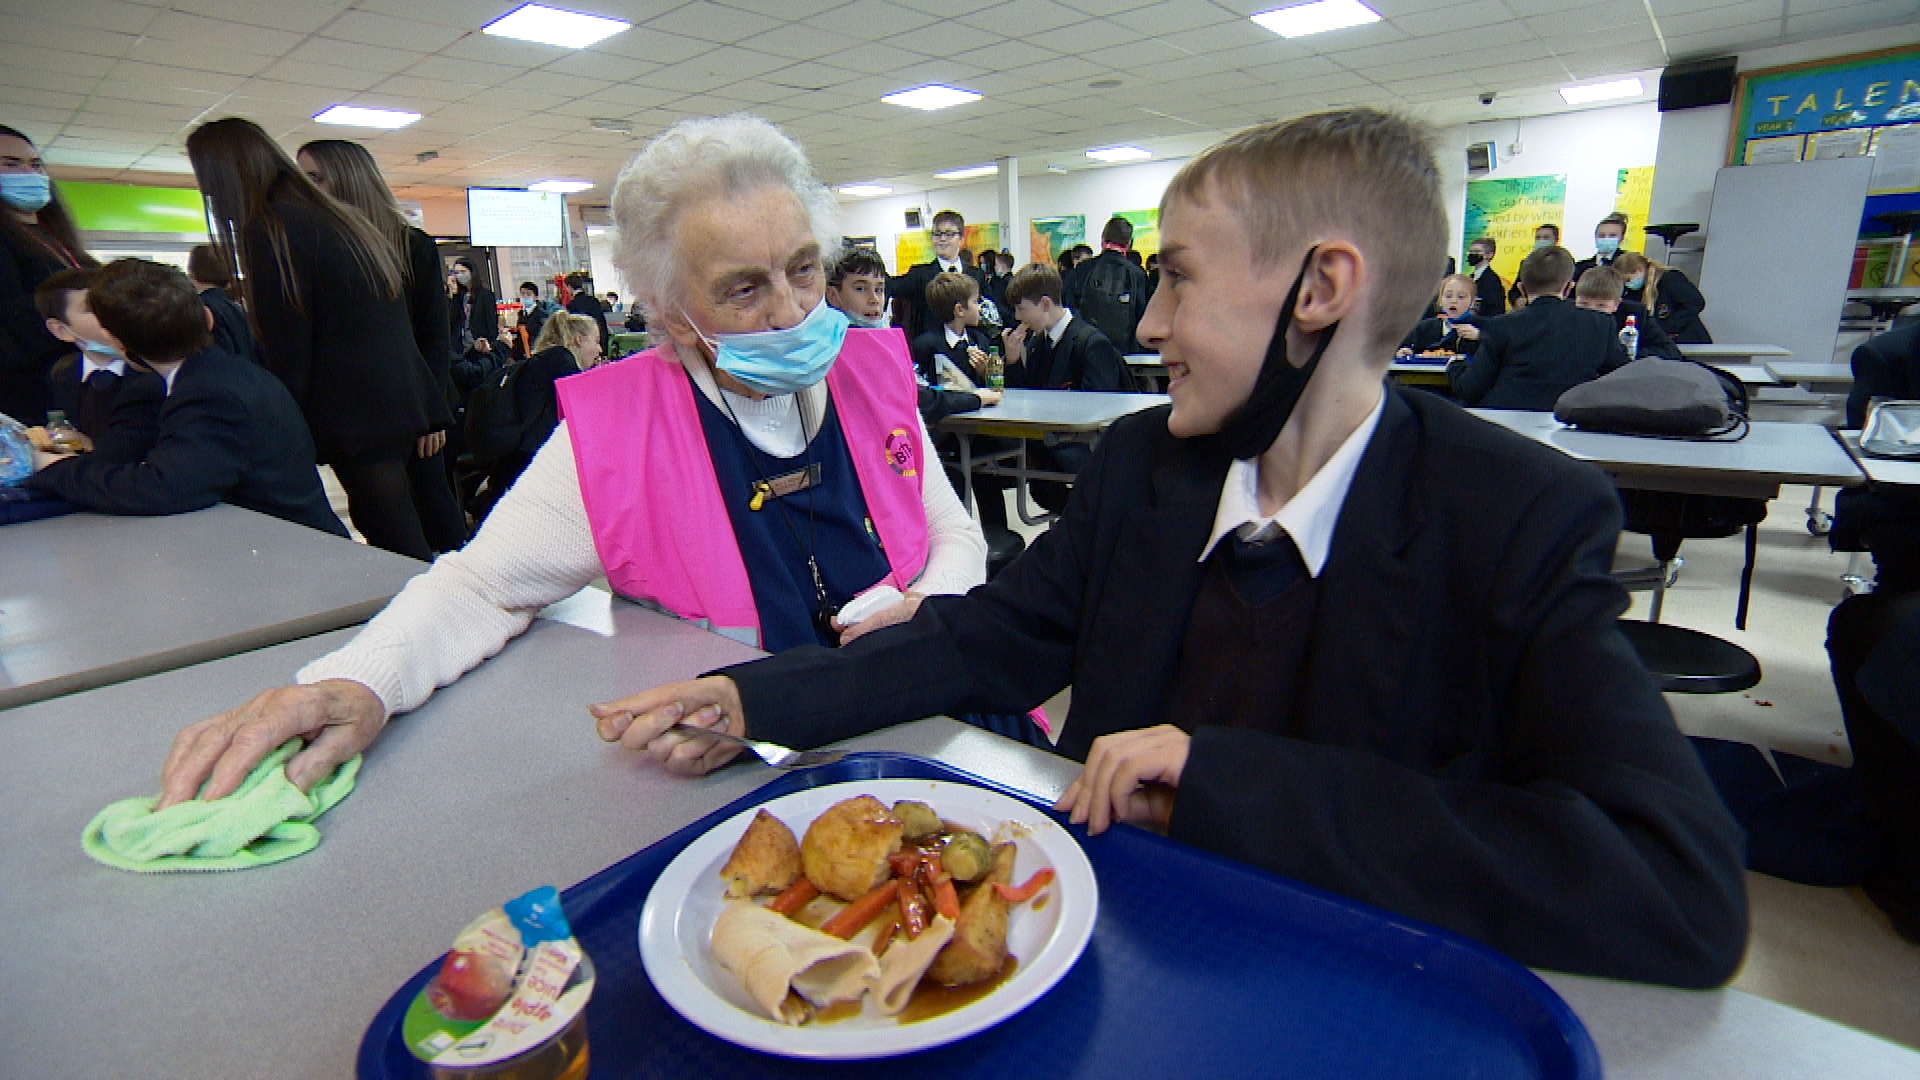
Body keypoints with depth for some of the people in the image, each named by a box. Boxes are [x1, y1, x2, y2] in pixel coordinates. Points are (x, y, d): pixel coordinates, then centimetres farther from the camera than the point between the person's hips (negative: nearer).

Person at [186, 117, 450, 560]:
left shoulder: (270, 231, -8)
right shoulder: (337, 215, 19)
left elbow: (285, 353, -12)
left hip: (359, 416, -9)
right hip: (402, 401, 9)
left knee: (399, 549, -5)